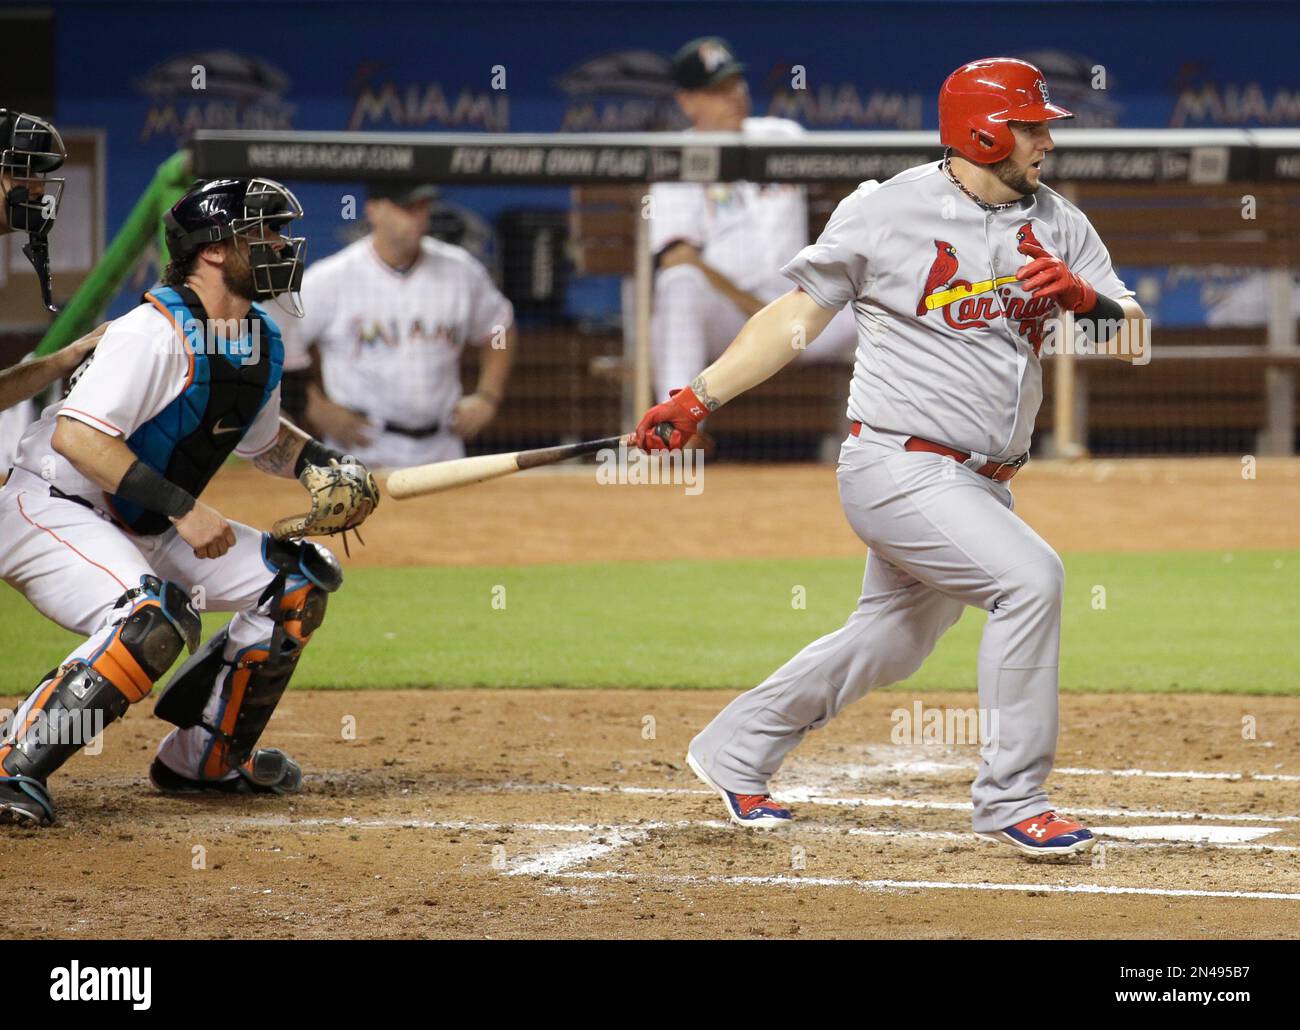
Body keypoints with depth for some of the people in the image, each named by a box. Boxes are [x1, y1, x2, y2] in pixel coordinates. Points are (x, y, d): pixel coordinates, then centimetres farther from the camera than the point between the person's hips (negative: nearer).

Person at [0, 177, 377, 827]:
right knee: (156, 619, -35)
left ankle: (202, 760, 13)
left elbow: (262, 437, 24)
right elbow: (75, 437, -31)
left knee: (301, 579, 6)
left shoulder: (262, 344, 5)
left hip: (147, 531, 10)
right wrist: (182, 509, -32)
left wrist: (324, 466, 3)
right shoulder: (157, 333, -23)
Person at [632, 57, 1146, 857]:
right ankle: (1012, 801, -14)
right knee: (1030, 577, -23)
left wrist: (1082, 296, -17)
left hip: (982, 484, 7)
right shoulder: (887, 211, -6)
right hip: (899, 468, -7)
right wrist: (699, 399, -4)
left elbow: (1131, 334, 5)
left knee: (891, 644, 16)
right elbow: (797, 314, 1)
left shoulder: (1058, 223, 8)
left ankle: (736, 751, 37)